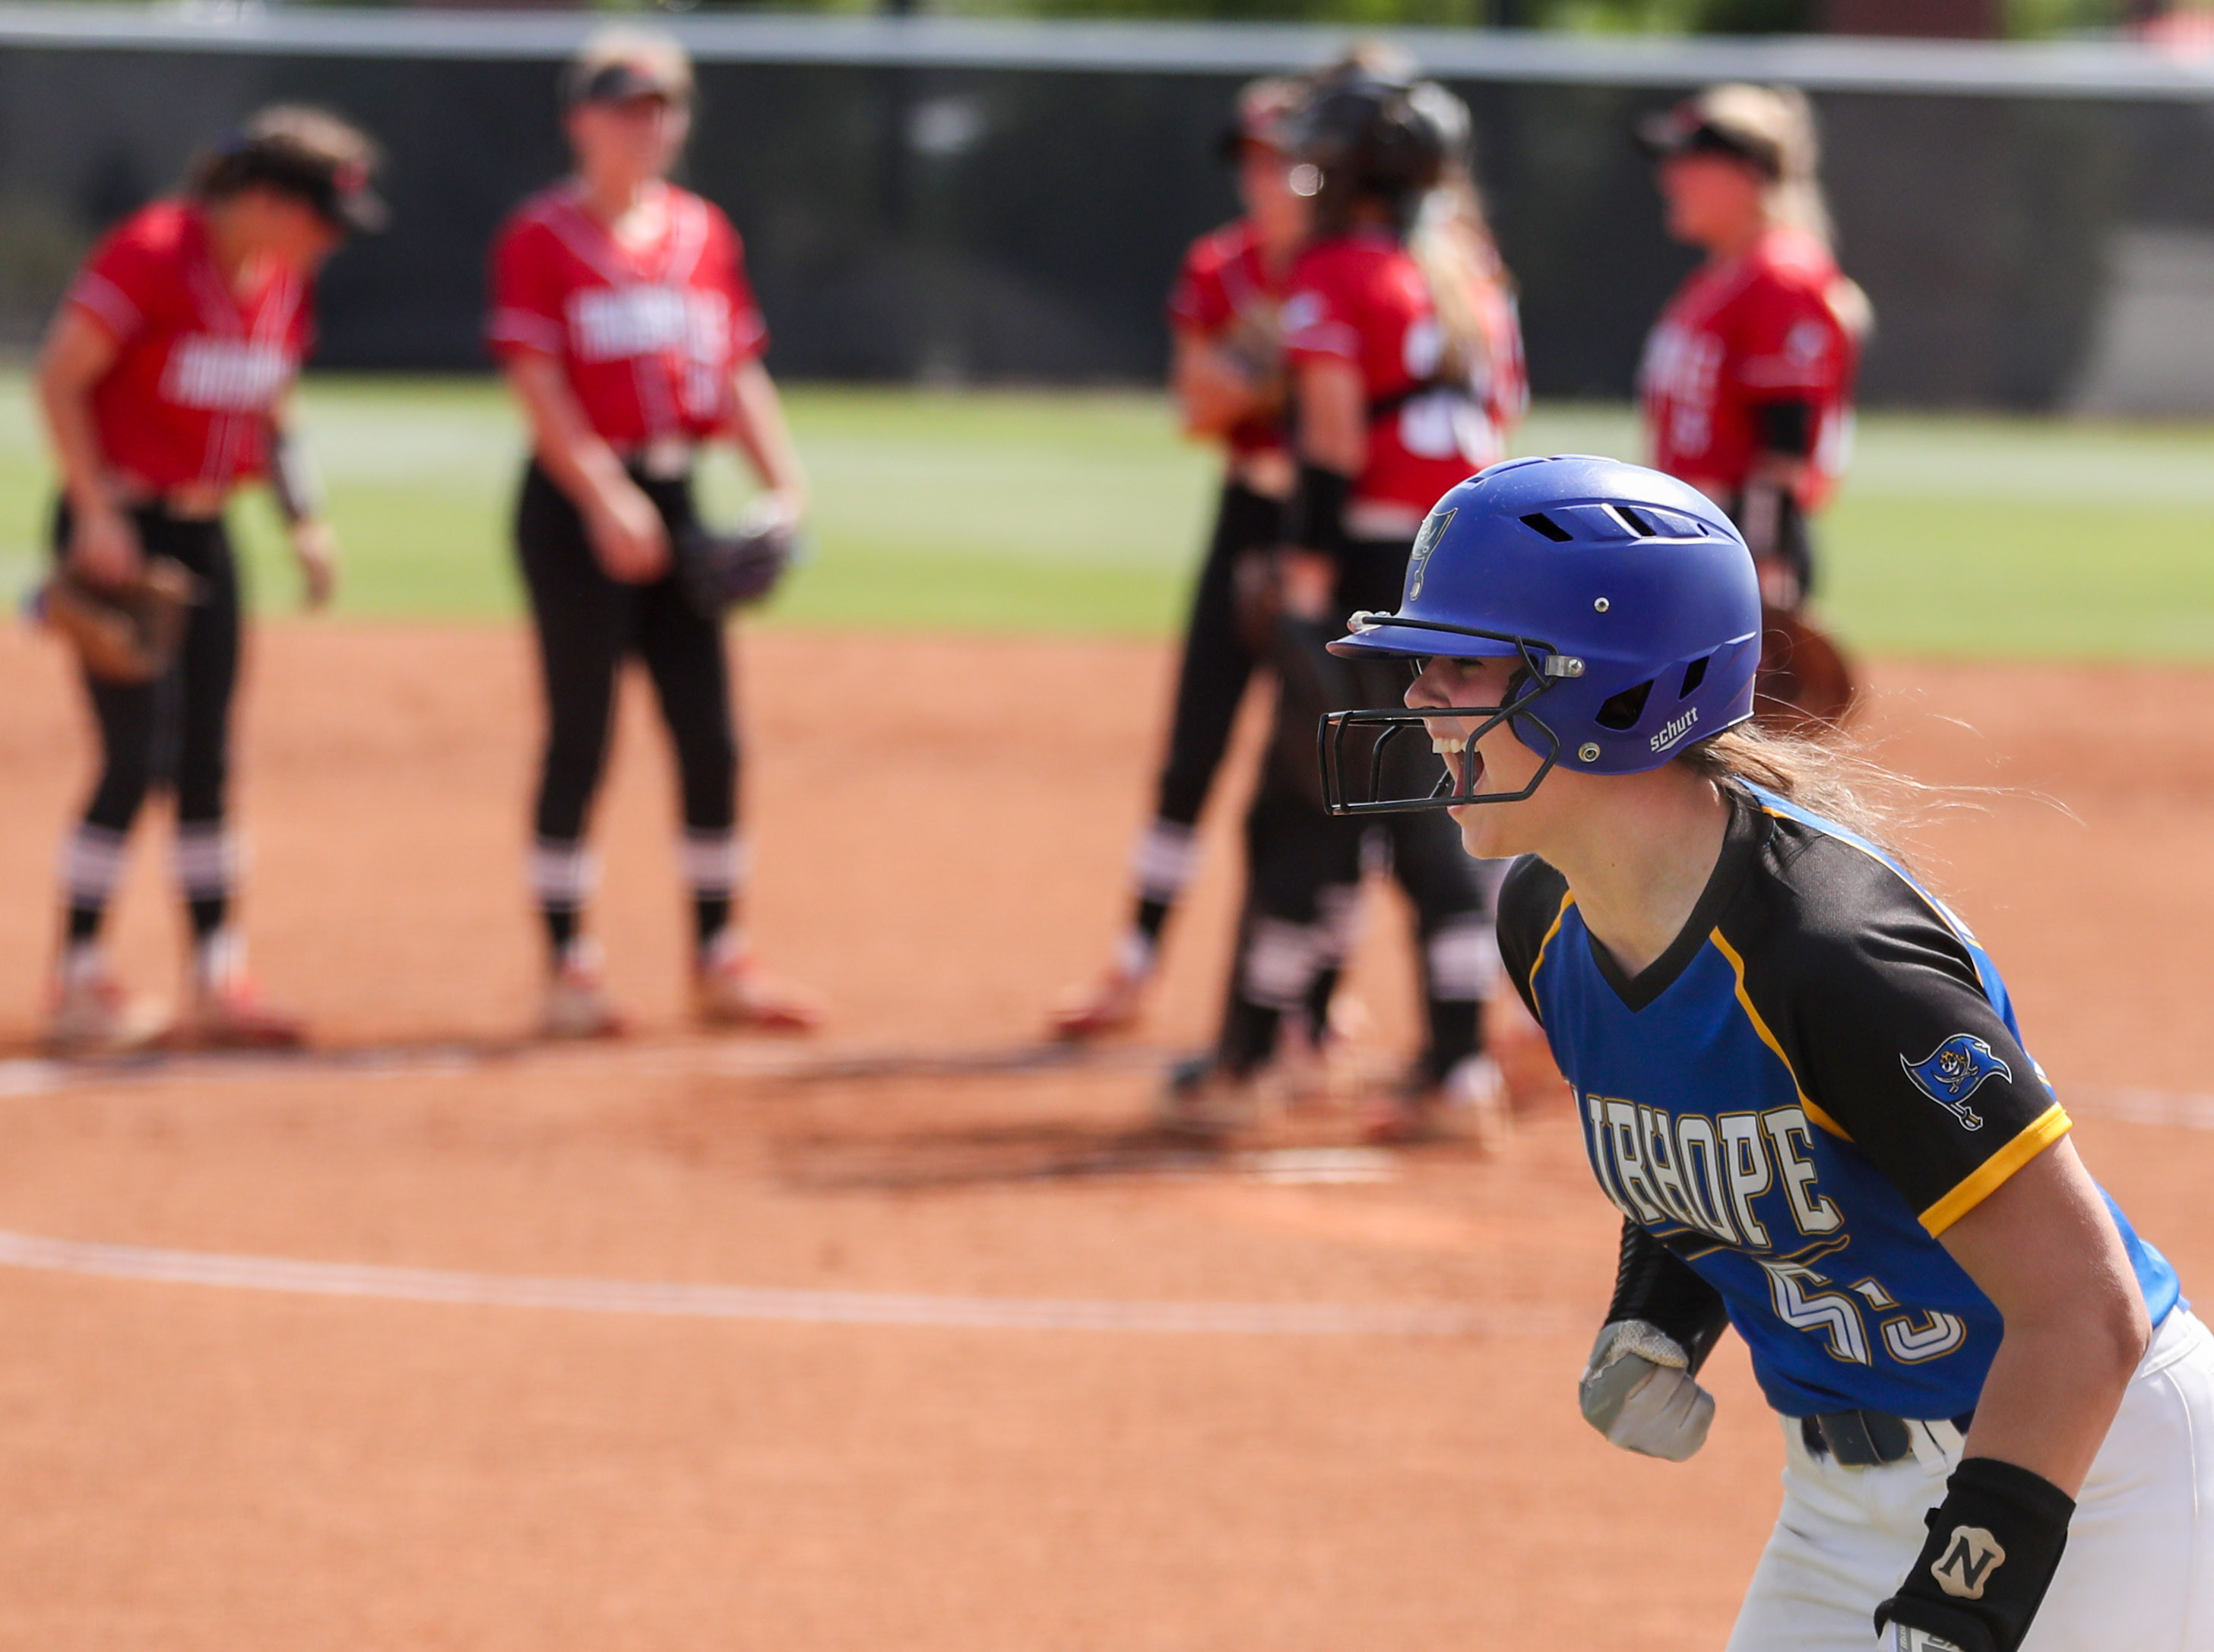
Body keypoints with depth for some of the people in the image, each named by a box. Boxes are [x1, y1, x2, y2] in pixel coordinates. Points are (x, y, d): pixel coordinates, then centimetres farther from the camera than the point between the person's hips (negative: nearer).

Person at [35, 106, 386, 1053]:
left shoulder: (284, 281, 7)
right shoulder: (152, 256, -17)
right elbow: (60, 378, -17)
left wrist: (305, 520, 5)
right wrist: (97, 511, -20)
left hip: (203, 532, 8)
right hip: (117, 532, -8)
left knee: (206, 764, 8)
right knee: (137, 756, -11)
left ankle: (218, 980, 11)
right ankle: (78, 983, -5)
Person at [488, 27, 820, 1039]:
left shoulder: (703, 234, 13)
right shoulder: (543, 236, -5)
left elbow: (740, 374, 15)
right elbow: (536, 383, -13)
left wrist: (783, 482, 1)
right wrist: (604, 499, -22)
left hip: (674, 499, 6)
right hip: (576, 502, -6)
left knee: (710, 737, 5)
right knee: (581, 737, -4)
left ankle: (718, 964, 13)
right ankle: (567, 969, 3)